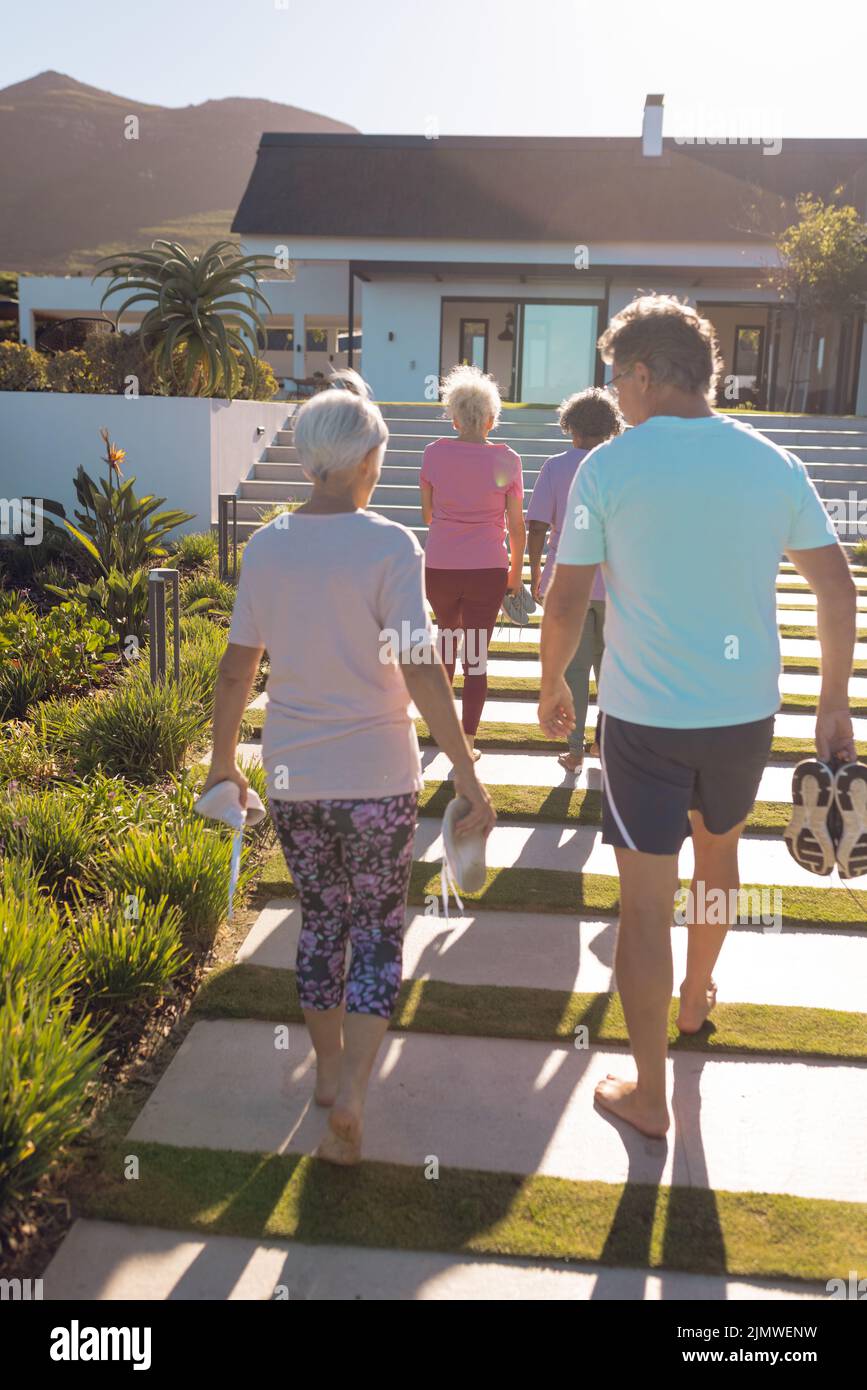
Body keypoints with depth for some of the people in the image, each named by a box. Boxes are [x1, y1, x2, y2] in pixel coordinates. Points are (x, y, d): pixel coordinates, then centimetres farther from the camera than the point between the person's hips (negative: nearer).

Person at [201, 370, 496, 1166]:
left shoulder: (265, 548, -1)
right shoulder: (390, 547, -12)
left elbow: (237, 668, 3)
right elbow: (421, 672, -17)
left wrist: (224, 760, 15)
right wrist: (468, 776, -12)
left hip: (292, 776, 4)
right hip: (376, 777, -4)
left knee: (321, 921, 20)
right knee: (378, 933, 11)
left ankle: (330, 1071, 34)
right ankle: (350, 1091, 0)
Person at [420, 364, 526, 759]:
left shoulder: (434, 453, -3)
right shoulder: (506, 460, -6)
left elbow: (427, 514, 8)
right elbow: (517, 527, -3)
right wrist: (516, 572, 9)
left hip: (440, 567, 2)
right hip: (487, 570, -2)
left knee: (447, 635, 25)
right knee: (476, 655, 5)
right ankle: (467, 742, 7)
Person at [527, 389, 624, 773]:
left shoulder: (556, 466, -4)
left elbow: (537, 527, -8)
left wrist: (535, 575, 2)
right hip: (614, 583, 2)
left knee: (573, 667, 7)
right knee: (609, 665, 17)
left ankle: (575, 752, 10)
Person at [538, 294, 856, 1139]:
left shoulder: (608, 467, -10)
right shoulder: (772, 462, 1)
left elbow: (566, 602, -9)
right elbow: (837, 588, 2)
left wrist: (552, 686, 7)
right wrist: (834, 704, 11)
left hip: (644, 718, -4)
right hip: (746, 711, 5)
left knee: (646, 901, 5)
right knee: (718, 852, 28)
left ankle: (649, 1094, 16)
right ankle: (696, 997, 51)